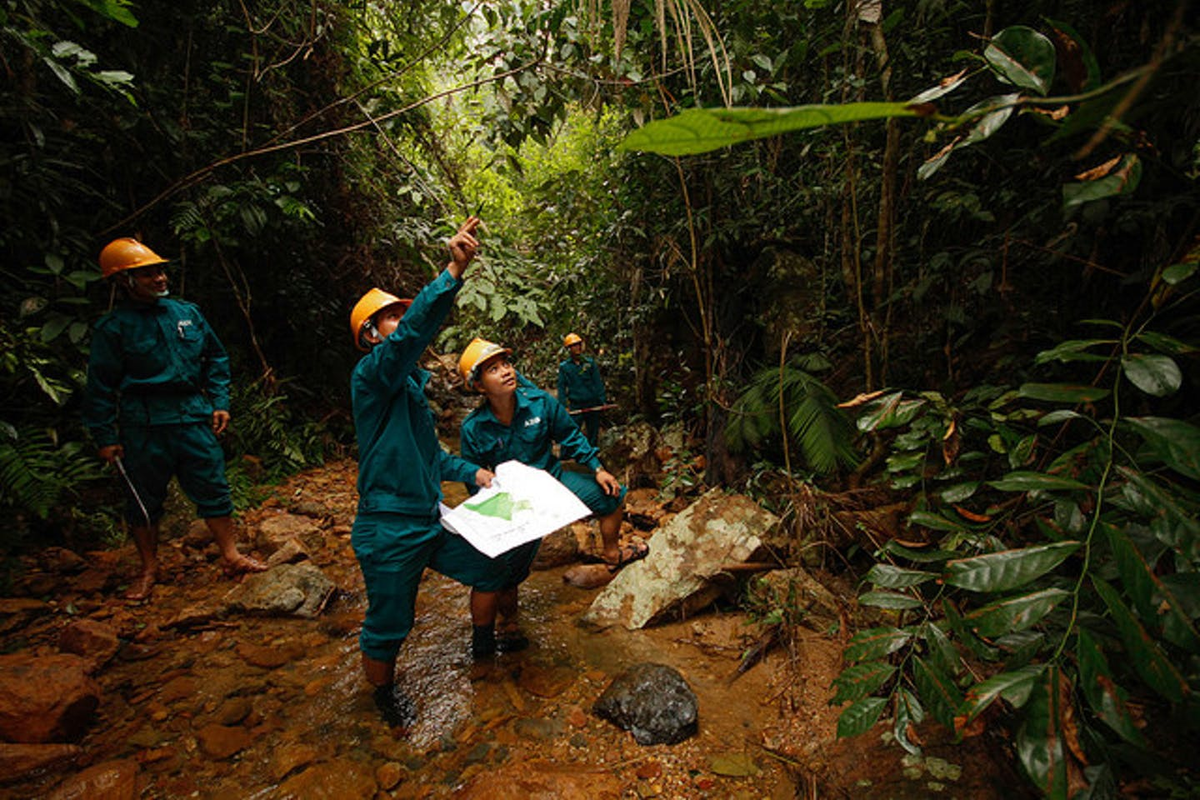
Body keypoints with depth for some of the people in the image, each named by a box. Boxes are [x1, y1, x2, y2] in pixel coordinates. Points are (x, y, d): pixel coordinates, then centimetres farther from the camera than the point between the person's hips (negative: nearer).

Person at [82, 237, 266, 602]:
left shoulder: (187, 313, 7)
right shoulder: (113, 328, -3)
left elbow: (216, 358, 16)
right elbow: (99, 387, 0)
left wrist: (220, 402, 8)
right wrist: (104, 437, -1)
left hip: (193, 417, 3)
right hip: (143, 425, -2)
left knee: (214, 487, 5)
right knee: (144, 499, 9)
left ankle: (231, 555, 16)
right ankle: (149, 569, 27)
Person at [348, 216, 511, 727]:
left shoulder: (412, 383, 11)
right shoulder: (371, 376, -17)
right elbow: (413, 332, -38)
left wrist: (470, 471, 7)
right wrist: (453, 272, -47)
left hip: (432, 521, 8)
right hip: (389, 532, -8)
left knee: (489, 573, 16)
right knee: (388, 628, 8)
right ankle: (385, 693, 39)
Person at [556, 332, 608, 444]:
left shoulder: (590, 362, 5)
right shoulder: (564, 366, 3)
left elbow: (598, 382, 6)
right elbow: (561, 387, 4)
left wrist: (603, 400, 0)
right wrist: (563, 405, -4)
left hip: (593, 405, 2)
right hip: (575, 407, -2)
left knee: (593, 434, 10)